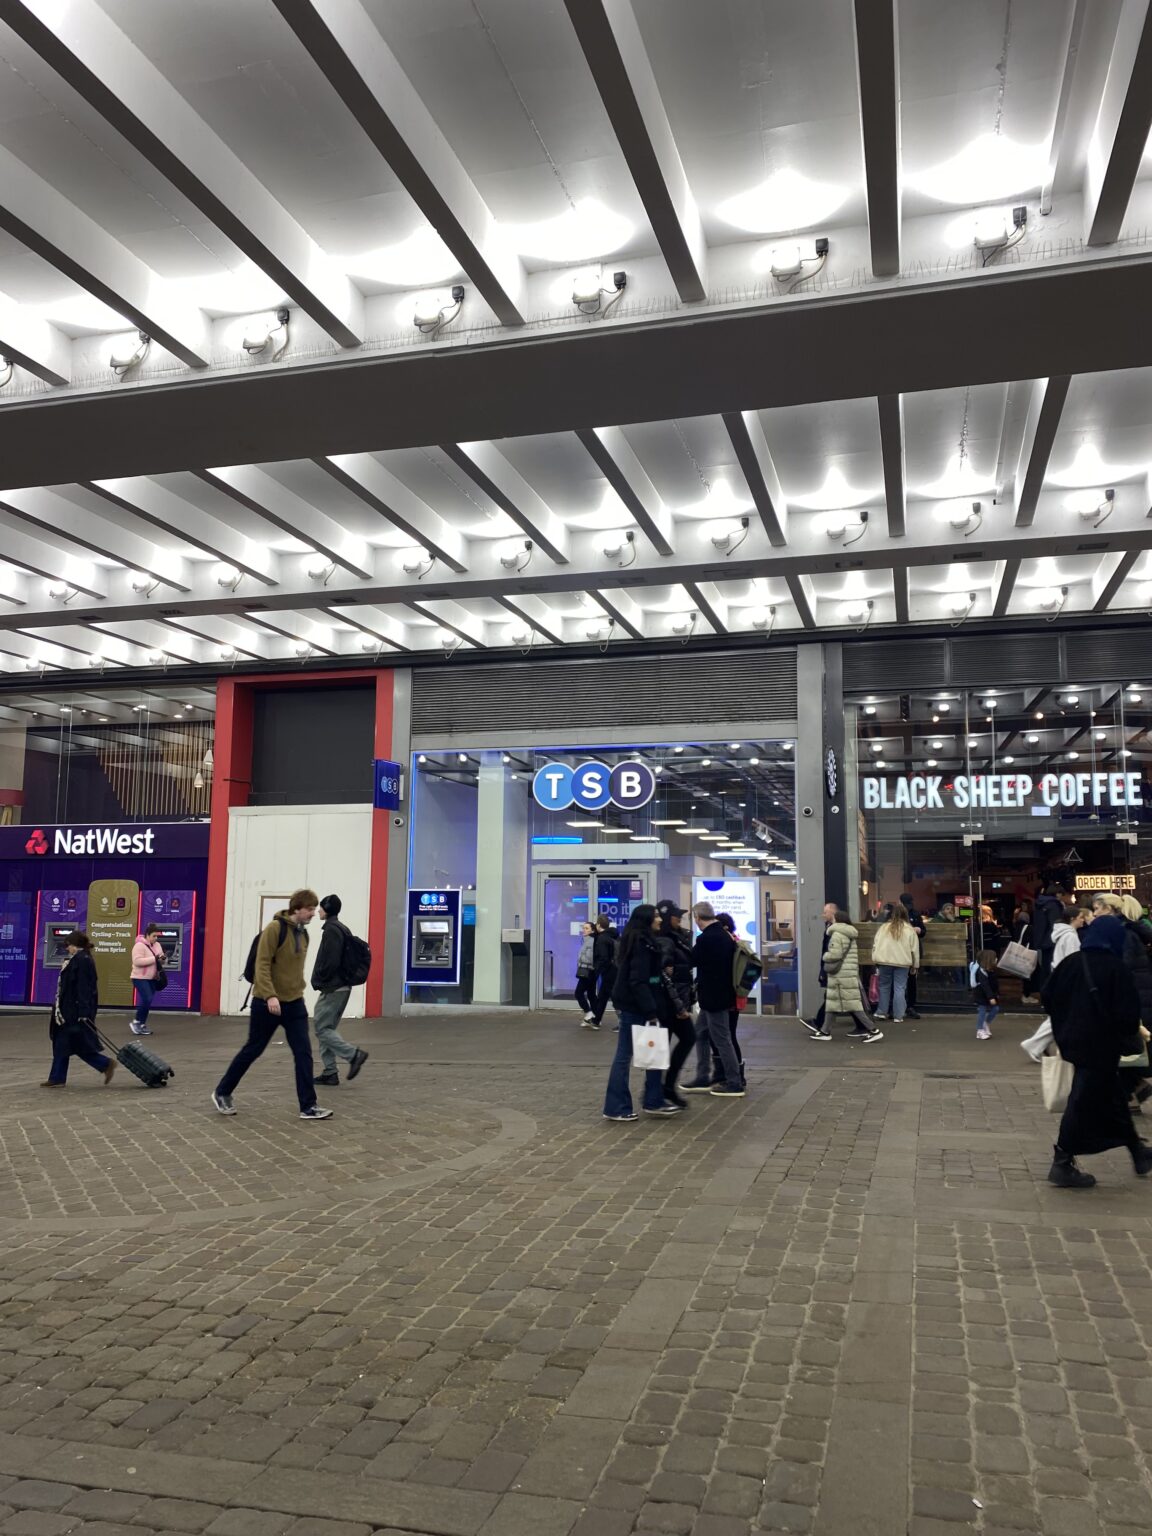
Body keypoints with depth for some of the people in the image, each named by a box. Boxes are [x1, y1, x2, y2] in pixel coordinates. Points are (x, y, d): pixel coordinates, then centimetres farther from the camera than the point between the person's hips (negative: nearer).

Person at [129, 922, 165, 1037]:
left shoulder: (157, 945, 10)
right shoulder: (139, 945, -15)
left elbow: (160, 959, 19)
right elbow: (137, 961, -25)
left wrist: (162, 959, -7)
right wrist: (154, 959, -26)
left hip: (152, 979, 8)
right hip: (140, 978, -8)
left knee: (147, 1001, 9)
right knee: (147, 999, -17)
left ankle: (142, 1024, 17)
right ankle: (136, 1022, -3)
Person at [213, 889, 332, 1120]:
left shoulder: (303, 933, 8)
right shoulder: (275, 928, -15)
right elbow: (262, 965, -20)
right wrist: (270, 995, -28)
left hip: (294, 1003, 6)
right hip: (268, 1002, -6)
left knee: (304, 1053, -2)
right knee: (253, 1049, 7)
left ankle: (308, 1106, 1)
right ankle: (222, 1093, 26)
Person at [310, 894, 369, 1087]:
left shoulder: (331, 929, -14)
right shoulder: (342, 929, 16)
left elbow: (330, 961, -21)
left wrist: (319, 981, -9)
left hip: (332, 989, -10)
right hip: (341, 987, 10)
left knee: (321, 1028, -5)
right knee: (326, 1028, 12)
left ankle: (354, 1054, -9)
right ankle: (329, 1073, 12)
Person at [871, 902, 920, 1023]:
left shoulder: (885, 927, 0)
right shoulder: (910, 930, -1)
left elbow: (876, 944, 2)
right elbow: (915, 949, 2)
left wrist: (876, 959, 10)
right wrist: (914, 965, 10)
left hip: (885, 961, 1)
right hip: (902, 963, -1)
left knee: (884, 986, 15)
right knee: (899, 988, 3)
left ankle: (882, 1012, 20)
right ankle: (898, 1016, 2)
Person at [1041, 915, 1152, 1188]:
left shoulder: (1070, 963, 1)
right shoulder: (1117, 969, -15)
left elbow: (1047, 997, 5)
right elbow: (1128, 1012, -17)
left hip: (1073, 1041, 7)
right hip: (1102, 1046, -7)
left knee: (1112, 1097, 20)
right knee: (1084, 1103, 0)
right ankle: (1062, 1164, 4)